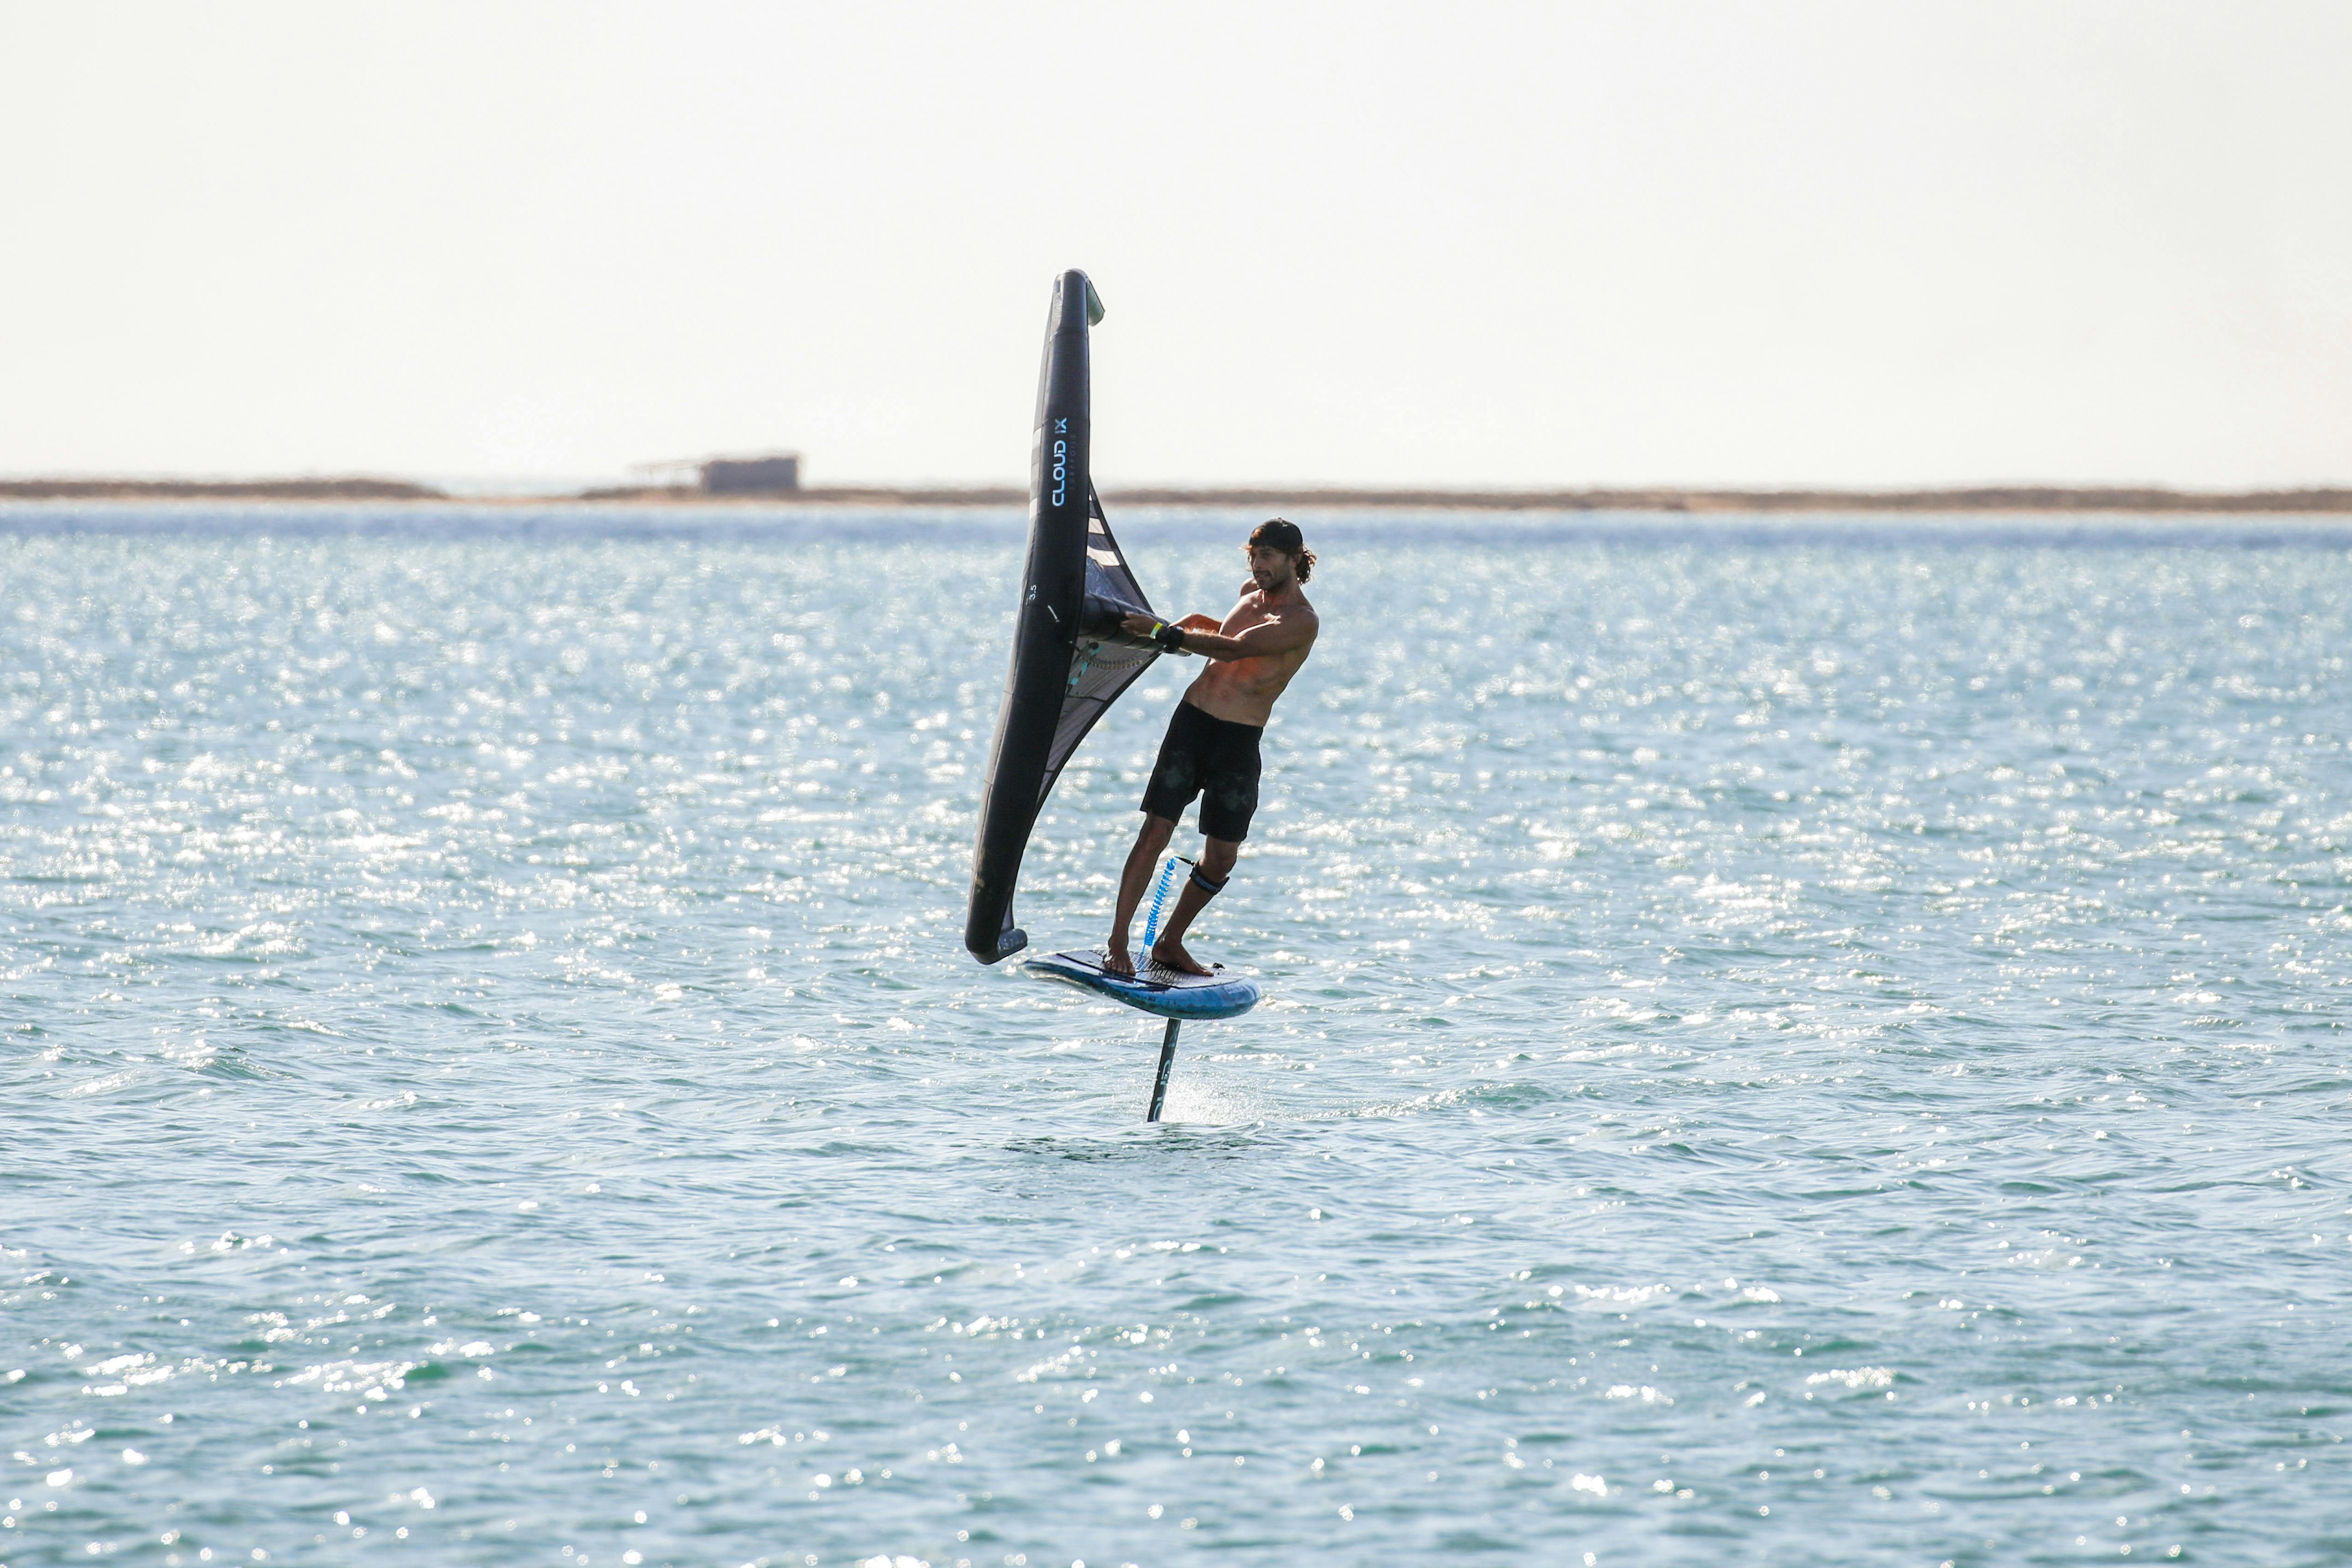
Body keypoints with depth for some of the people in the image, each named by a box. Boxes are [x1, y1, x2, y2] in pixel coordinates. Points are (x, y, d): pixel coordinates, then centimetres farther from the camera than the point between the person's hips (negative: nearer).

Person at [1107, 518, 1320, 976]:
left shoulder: (1302, 621, -11)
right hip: (1193, 719, 3)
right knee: (1156, 830, -10)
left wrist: (1166, 633, -25)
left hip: (1240, 741, -3)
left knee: (1222, 856, -1)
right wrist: (1189, 626, 22)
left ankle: (1170, 943, 19)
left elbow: (1234, 649, -24)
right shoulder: (1252, 593, 11)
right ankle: (1117, 942, -9)